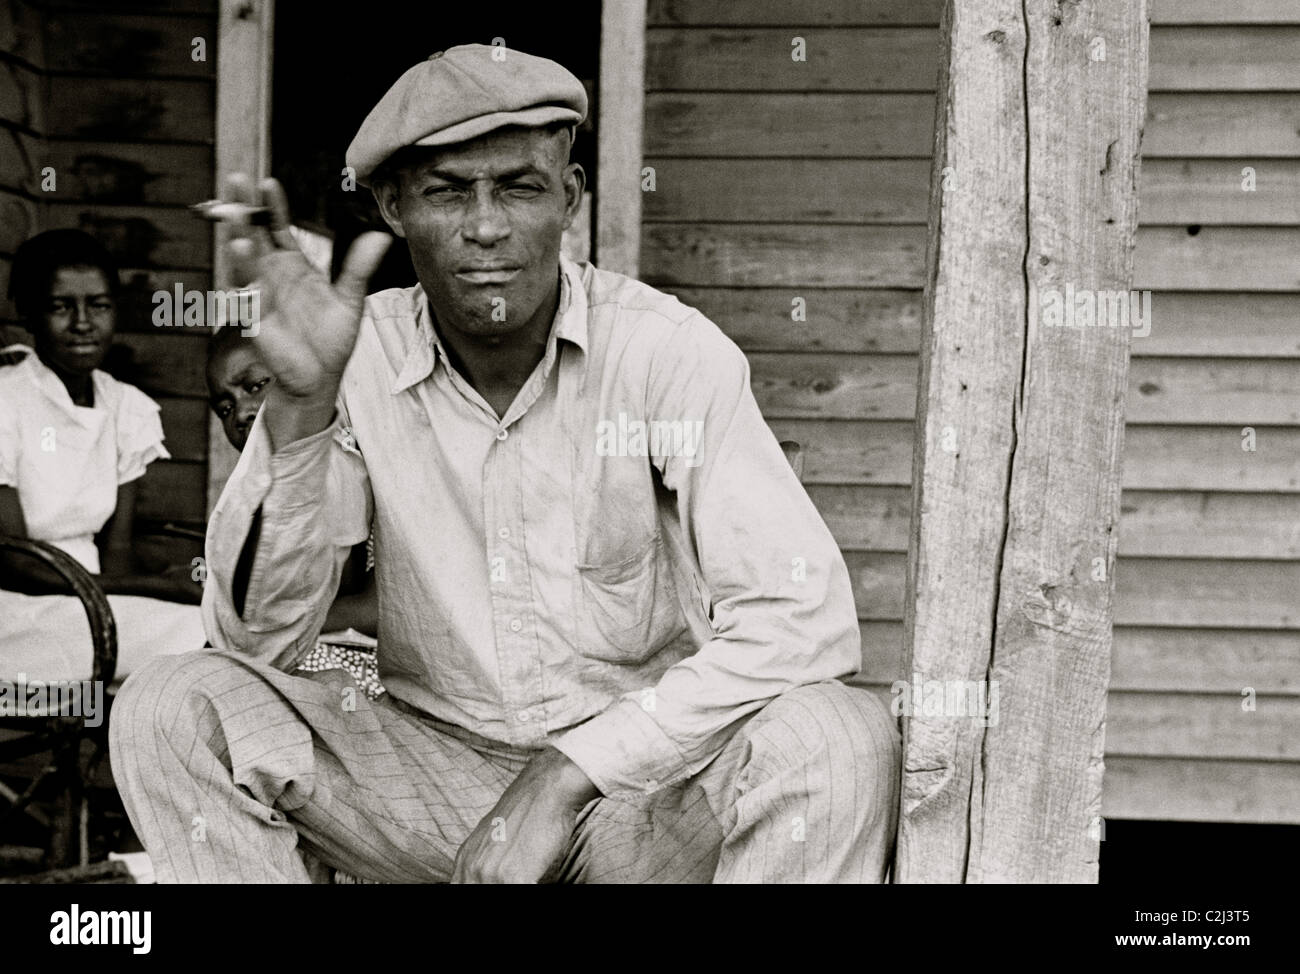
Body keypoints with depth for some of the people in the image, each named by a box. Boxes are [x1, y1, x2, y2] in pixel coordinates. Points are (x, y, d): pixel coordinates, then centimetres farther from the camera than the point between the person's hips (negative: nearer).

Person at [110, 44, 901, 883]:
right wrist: (303, 401, -24)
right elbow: (260, 639, -10)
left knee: (841, 738, -31)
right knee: (171, 713, -19)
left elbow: (808, 617, -22)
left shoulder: (671, 353, -13)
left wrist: (574, 769, -26)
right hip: (433, 766, 3)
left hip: (643, 775, -2)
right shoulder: (360, 361, -5)